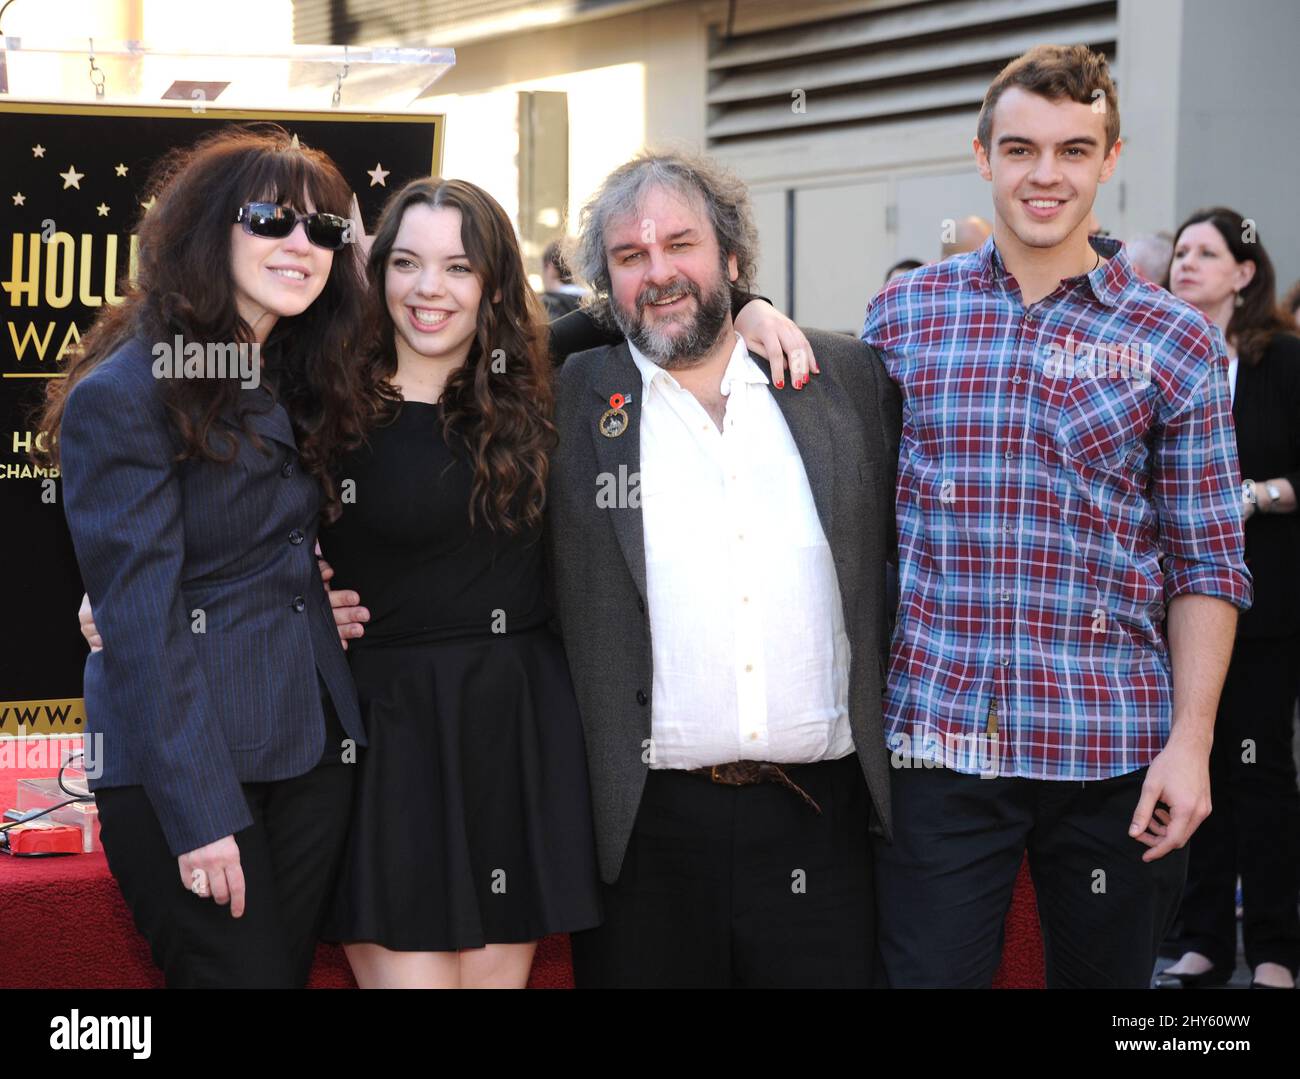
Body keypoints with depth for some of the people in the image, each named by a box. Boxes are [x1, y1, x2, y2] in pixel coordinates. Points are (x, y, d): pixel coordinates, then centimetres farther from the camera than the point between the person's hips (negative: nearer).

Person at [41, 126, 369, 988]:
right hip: (181, 765, -7)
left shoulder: (302, 378, 12)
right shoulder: (123, 397, -11)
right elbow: (140, 618, -16)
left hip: (314, 746, 7)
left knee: (292, 964, 11)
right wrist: (200, 813, -19)